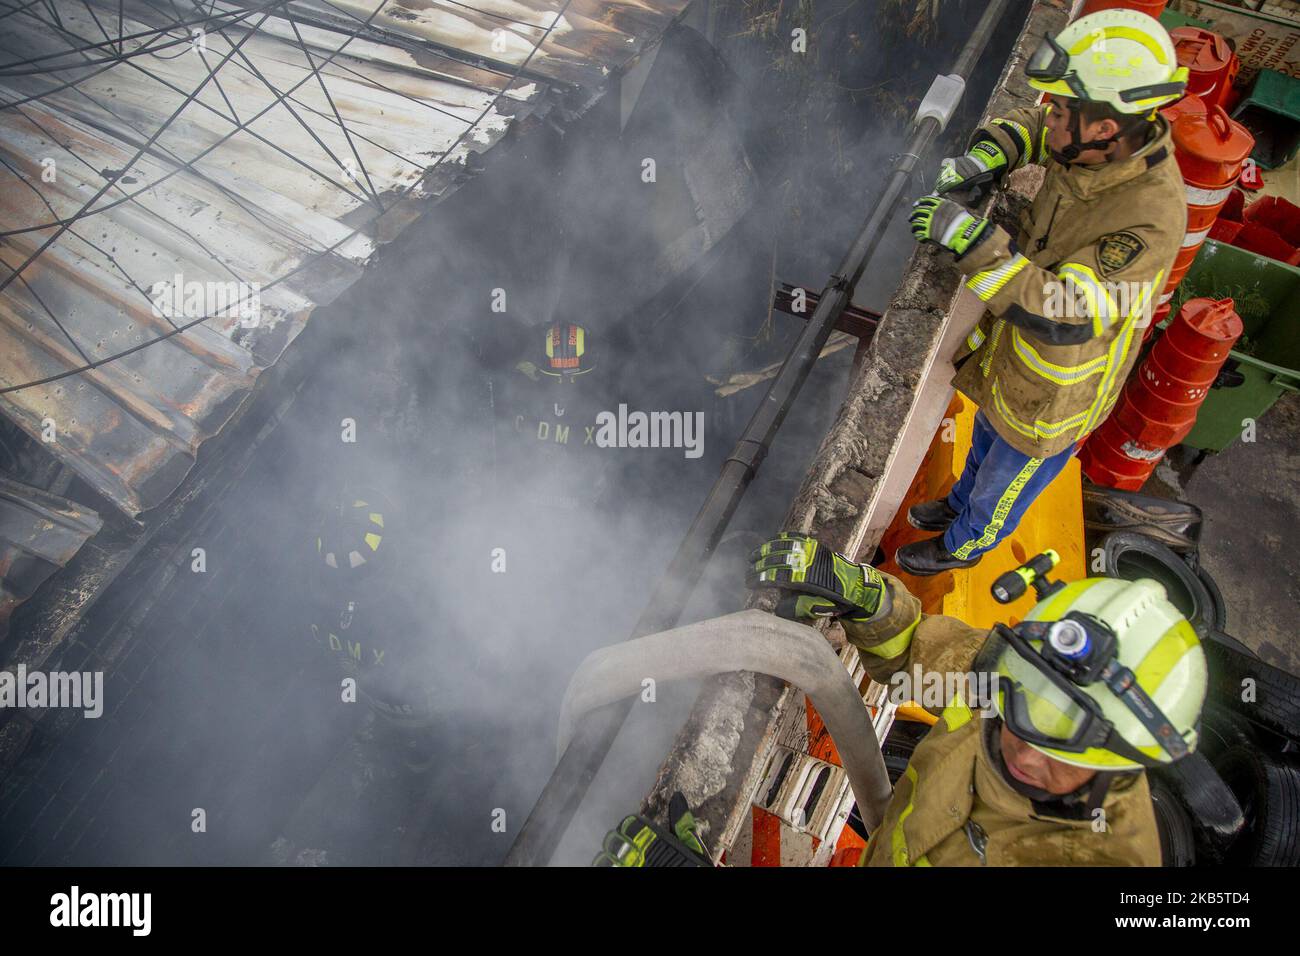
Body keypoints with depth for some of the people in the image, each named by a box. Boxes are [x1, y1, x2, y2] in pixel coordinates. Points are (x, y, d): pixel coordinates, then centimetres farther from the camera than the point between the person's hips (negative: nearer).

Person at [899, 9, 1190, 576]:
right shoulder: (1086, 151, -15)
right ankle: (960, 504, 63)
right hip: (1012, 353, 7)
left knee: (1003, 485, 21)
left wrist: (973, 241, -49)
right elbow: (1024, 126, 5)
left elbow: (1062, 313, -44)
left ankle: (964, 546, 50)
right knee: (987, 442, 34)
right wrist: (988, 156, -18)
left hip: (1056, 393, -7)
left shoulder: (1150, 223, -38)